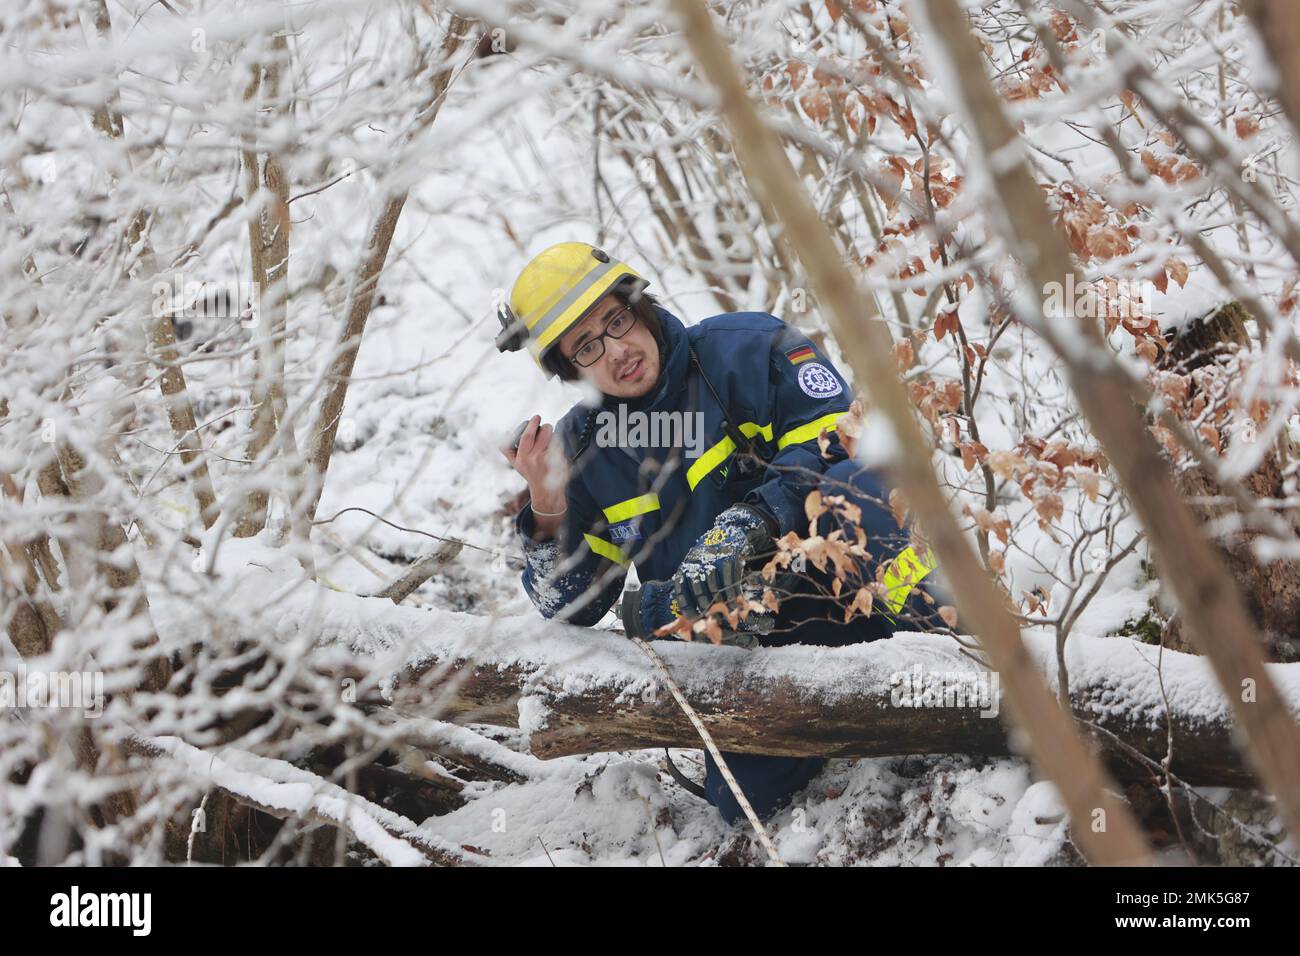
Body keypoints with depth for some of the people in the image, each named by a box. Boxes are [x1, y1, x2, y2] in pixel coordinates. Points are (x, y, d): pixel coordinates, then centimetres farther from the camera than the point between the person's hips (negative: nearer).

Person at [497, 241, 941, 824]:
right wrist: (547, 511, -13)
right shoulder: (580, 450, 5)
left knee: (845, 484, -34)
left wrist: (750, 523, -29)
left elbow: (837, 435, -16)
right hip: (742, 641, 4)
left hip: (836, 583, -4)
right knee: (744, 803, -17)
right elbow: (569, 608, 5)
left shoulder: (746, 347, -6)